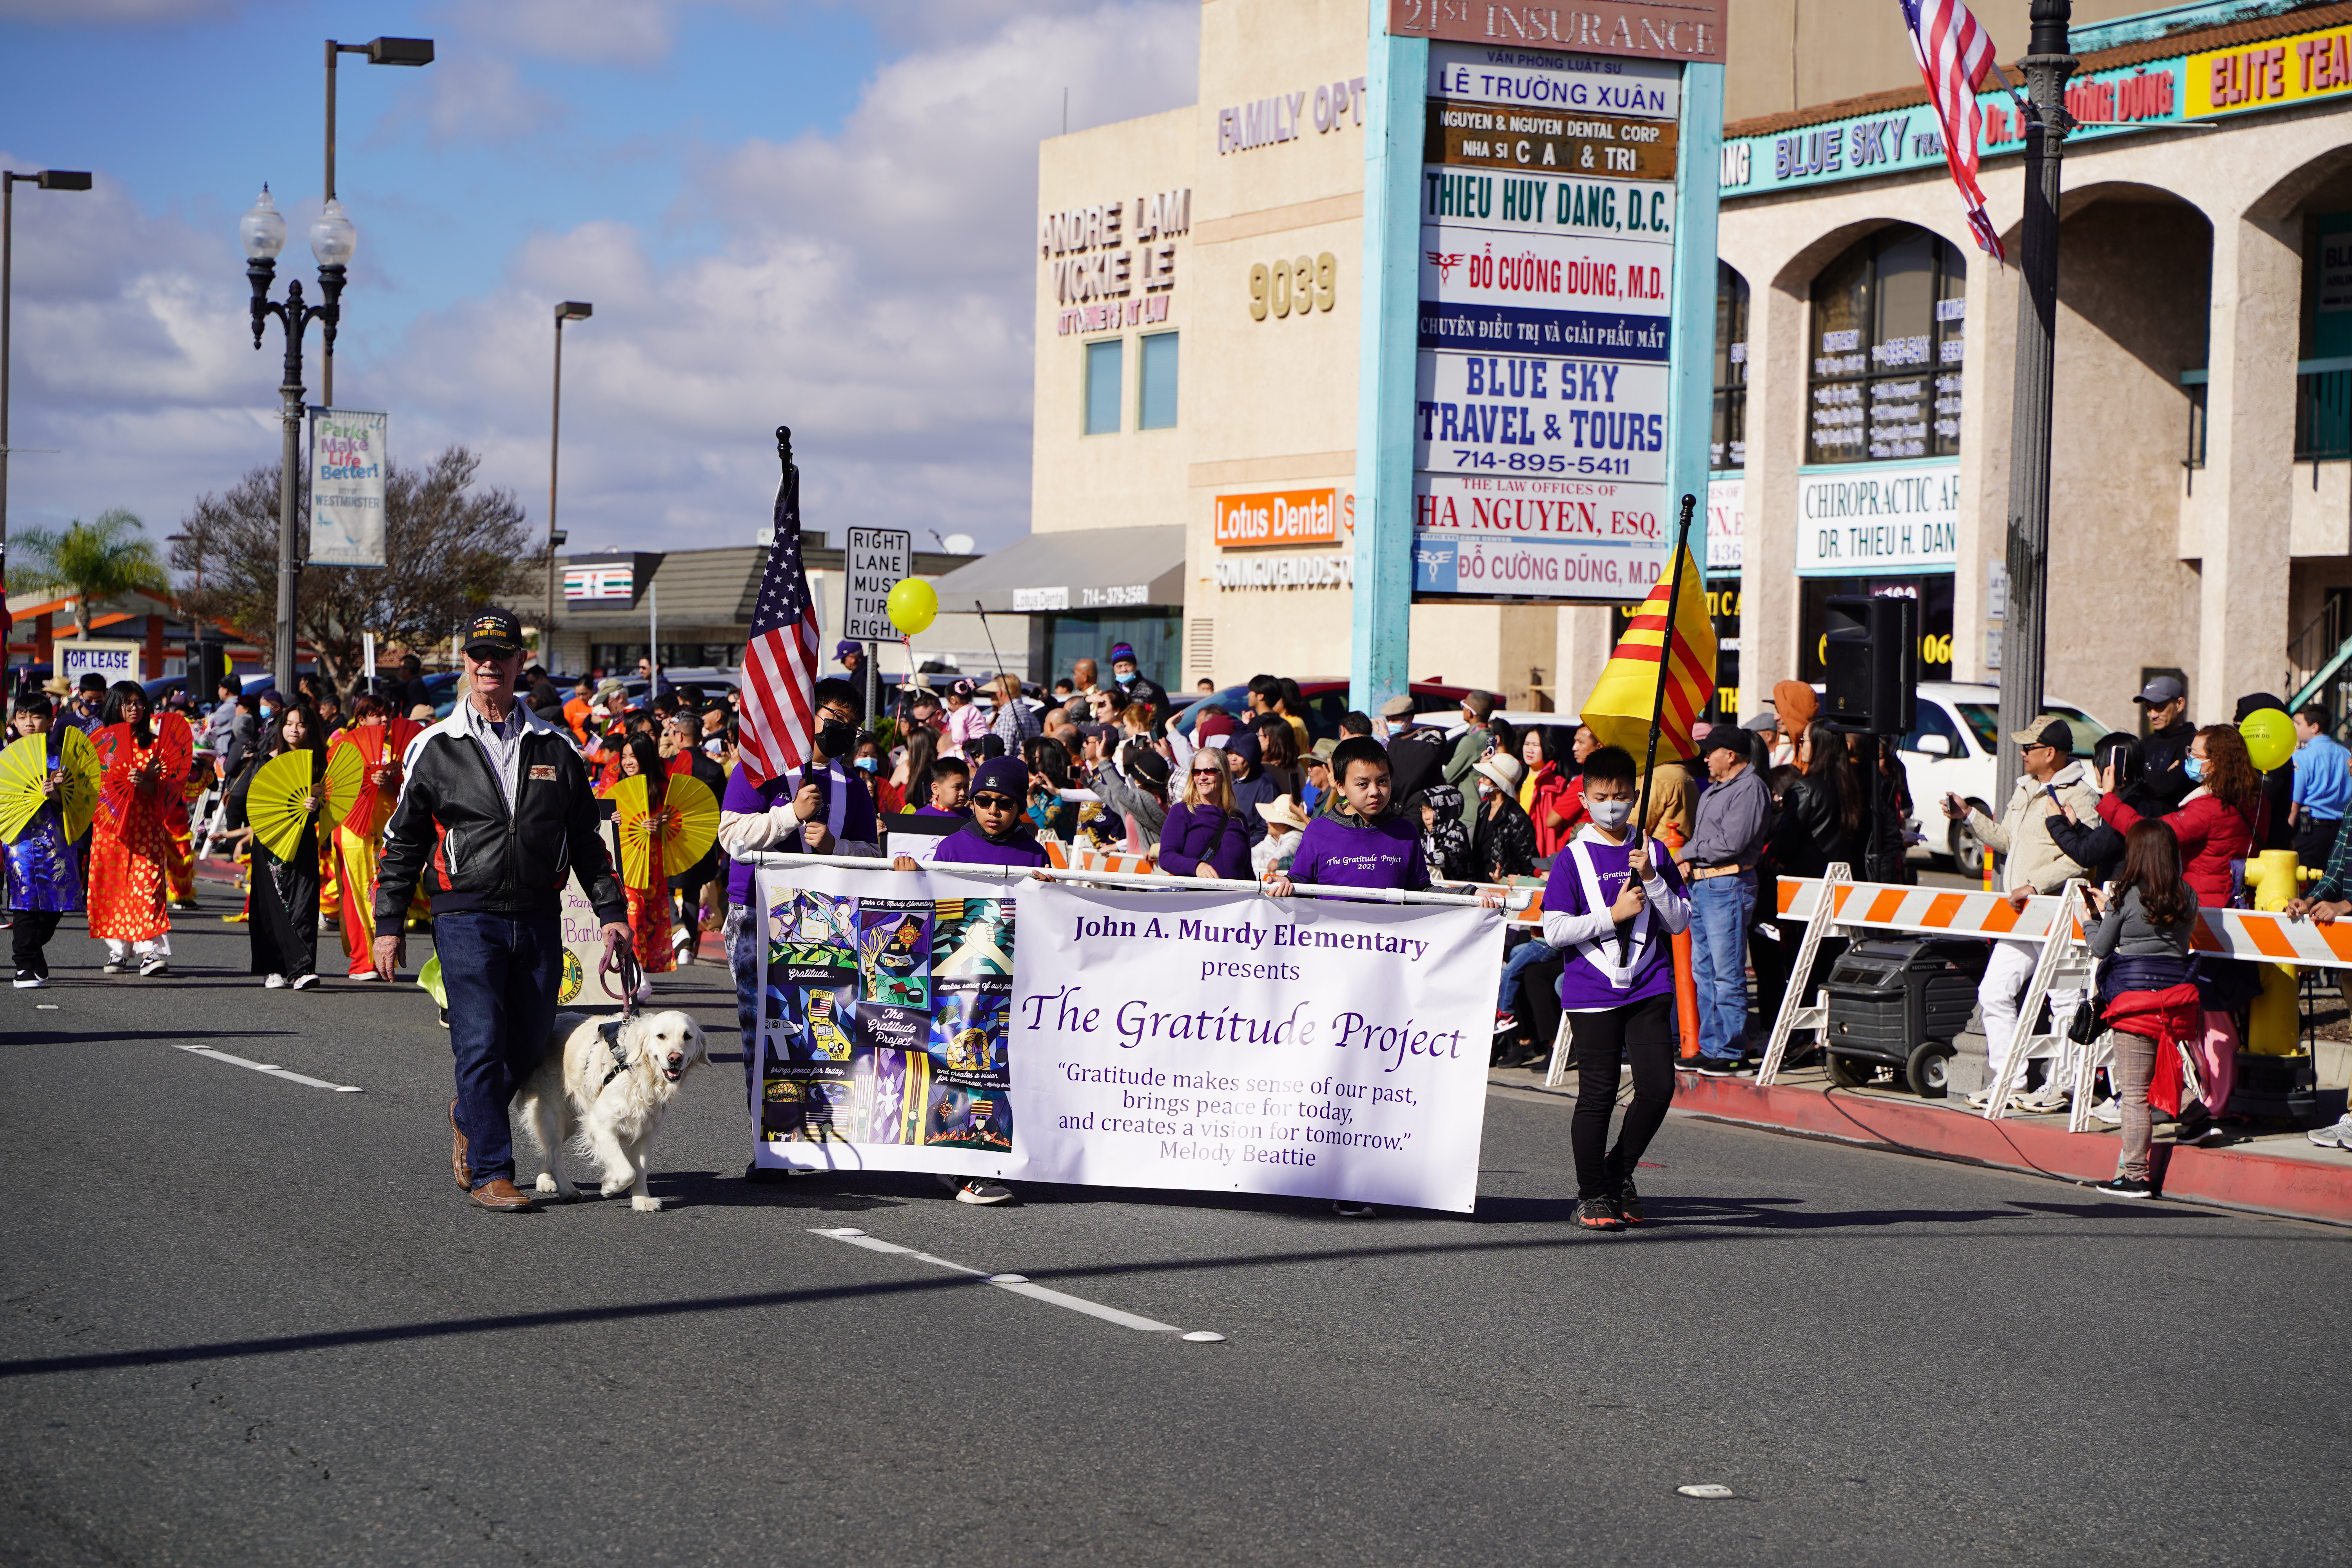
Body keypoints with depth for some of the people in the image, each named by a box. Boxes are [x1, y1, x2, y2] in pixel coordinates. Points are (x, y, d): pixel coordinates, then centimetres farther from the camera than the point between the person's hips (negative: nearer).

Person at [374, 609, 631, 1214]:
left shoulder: (553, 748, 10)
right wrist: (389, 925, 3)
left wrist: (611, 911, 7)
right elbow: (402, 842, 7)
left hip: (539, 918, 3)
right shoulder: (434, 749, 3)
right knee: (481, 1043, -10)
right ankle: (491, 1173, -4)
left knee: (529, 1044, 7)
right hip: (467, 917, -3)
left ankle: (469, 1117, 35)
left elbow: (585, 839, 15)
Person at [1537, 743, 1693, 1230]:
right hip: (1593, 993, -3)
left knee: (1658, 1087, -6)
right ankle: (1592, 1194, 13)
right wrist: (1614, 915, -13)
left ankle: (1620, 1170, 16)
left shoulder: (1653, 852, 8)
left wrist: (1651, 879, -9)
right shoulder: (1573, 858, -1)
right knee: (1597, 1095, 0)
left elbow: (1680, 921, 5)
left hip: (1649, 989, 3)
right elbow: (1554, 930, -7)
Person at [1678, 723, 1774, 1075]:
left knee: (1727, 974, -8)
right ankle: (1710, 1047, 16)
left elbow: (1731, 843, -18)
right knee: (1704, 972, 11)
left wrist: (1687, 852, -7)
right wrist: (1688, 861, 4)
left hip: (1727, 886, -10)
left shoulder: (1750, 789, -10)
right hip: (1700, 884, 10)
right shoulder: (1714, 791, 21)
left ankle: (1731, 1053, -6)